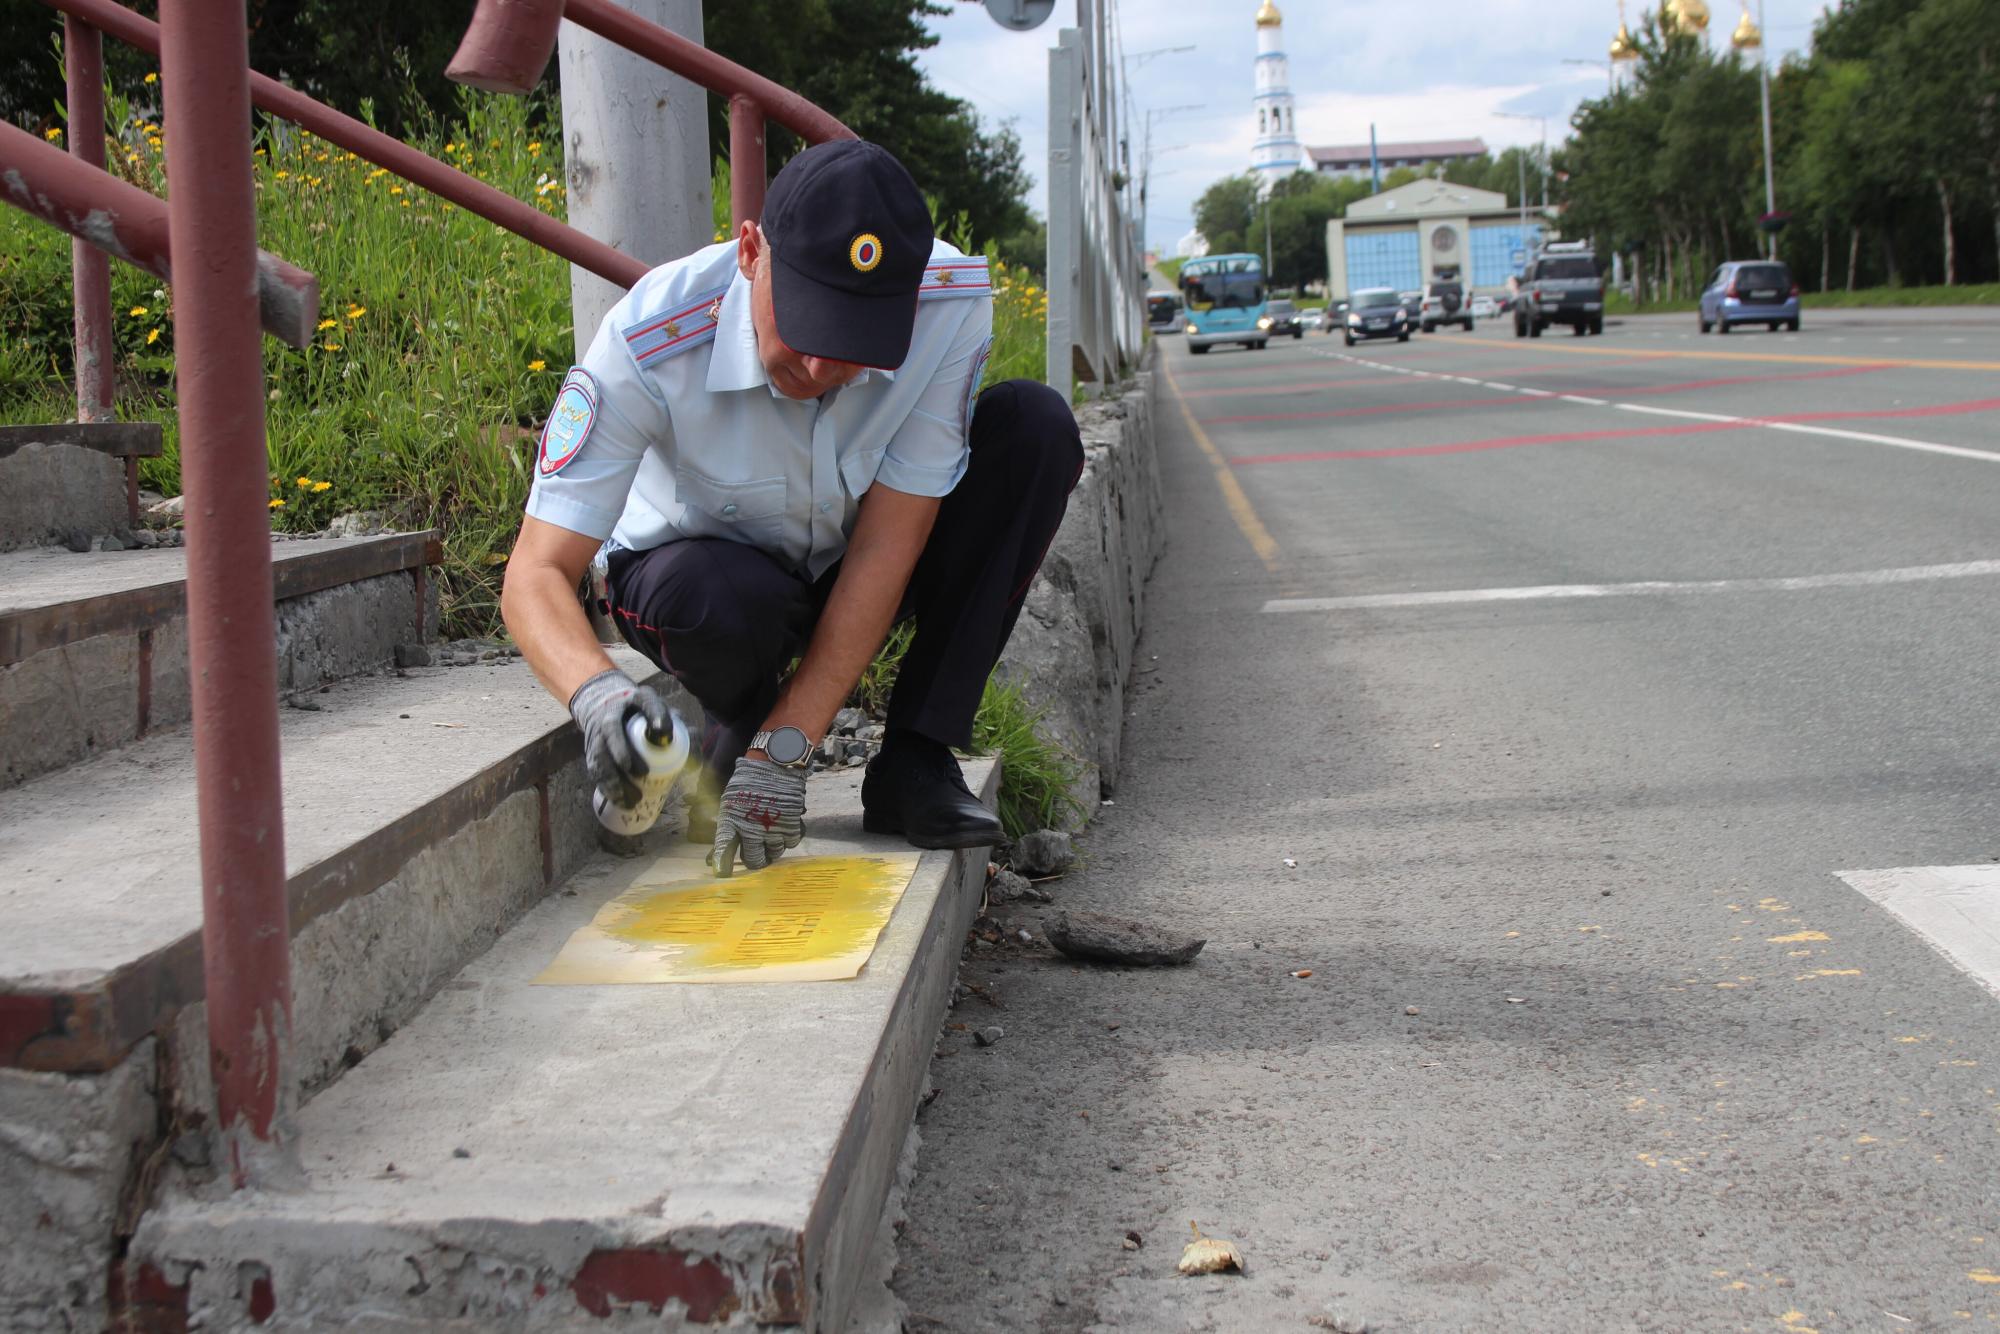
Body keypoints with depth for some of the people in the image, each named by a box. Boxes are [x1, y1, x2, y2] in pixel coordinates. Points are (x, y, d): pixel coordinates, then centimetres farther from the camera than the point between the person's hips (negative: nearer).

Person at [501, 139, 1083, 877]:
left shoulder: (951, 304, -28)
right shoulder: (647, 344, -33)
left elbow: (885, 548, -26)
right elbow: (536, 574, -33)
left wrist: (784, 748, -32)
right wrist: (597, 691, -56)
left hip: (848, 582, 3)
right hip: (700, 568, -3)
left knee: (1033, 424, -22)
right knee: (720, 598, -40)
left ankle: (913, 764, -17)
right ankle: (734, 729, -2)